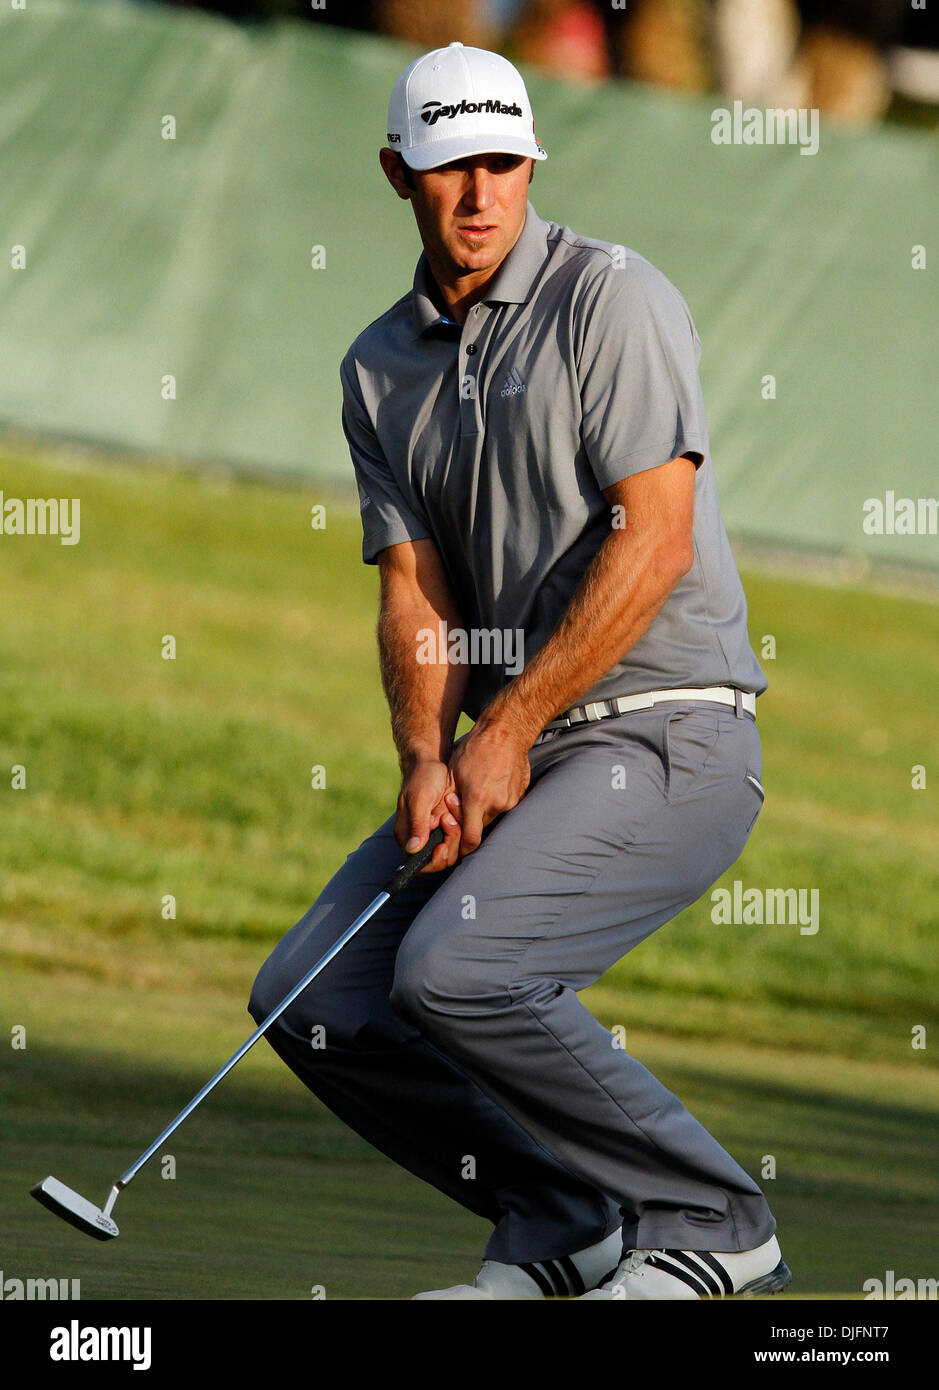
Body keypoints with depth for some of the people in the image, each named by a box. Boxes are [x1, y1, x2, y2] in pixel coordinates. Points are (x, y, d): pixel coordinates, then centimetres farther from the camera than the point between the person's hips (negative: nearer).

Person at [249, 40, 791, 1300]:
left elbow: (656, 543, -15)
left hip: (665, 739, -8)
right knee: (310, 999, -3)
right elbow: (414, 591, 7)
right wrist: (429, 760, -11)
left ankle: (710, 1228, -10)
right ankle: (571, 1230, 8)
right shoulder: (381, 368, 13)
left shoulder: (611, 300, -8)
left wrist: (510, 728, -15)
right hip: (511, 756, 8)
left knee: (455, 970, -25)